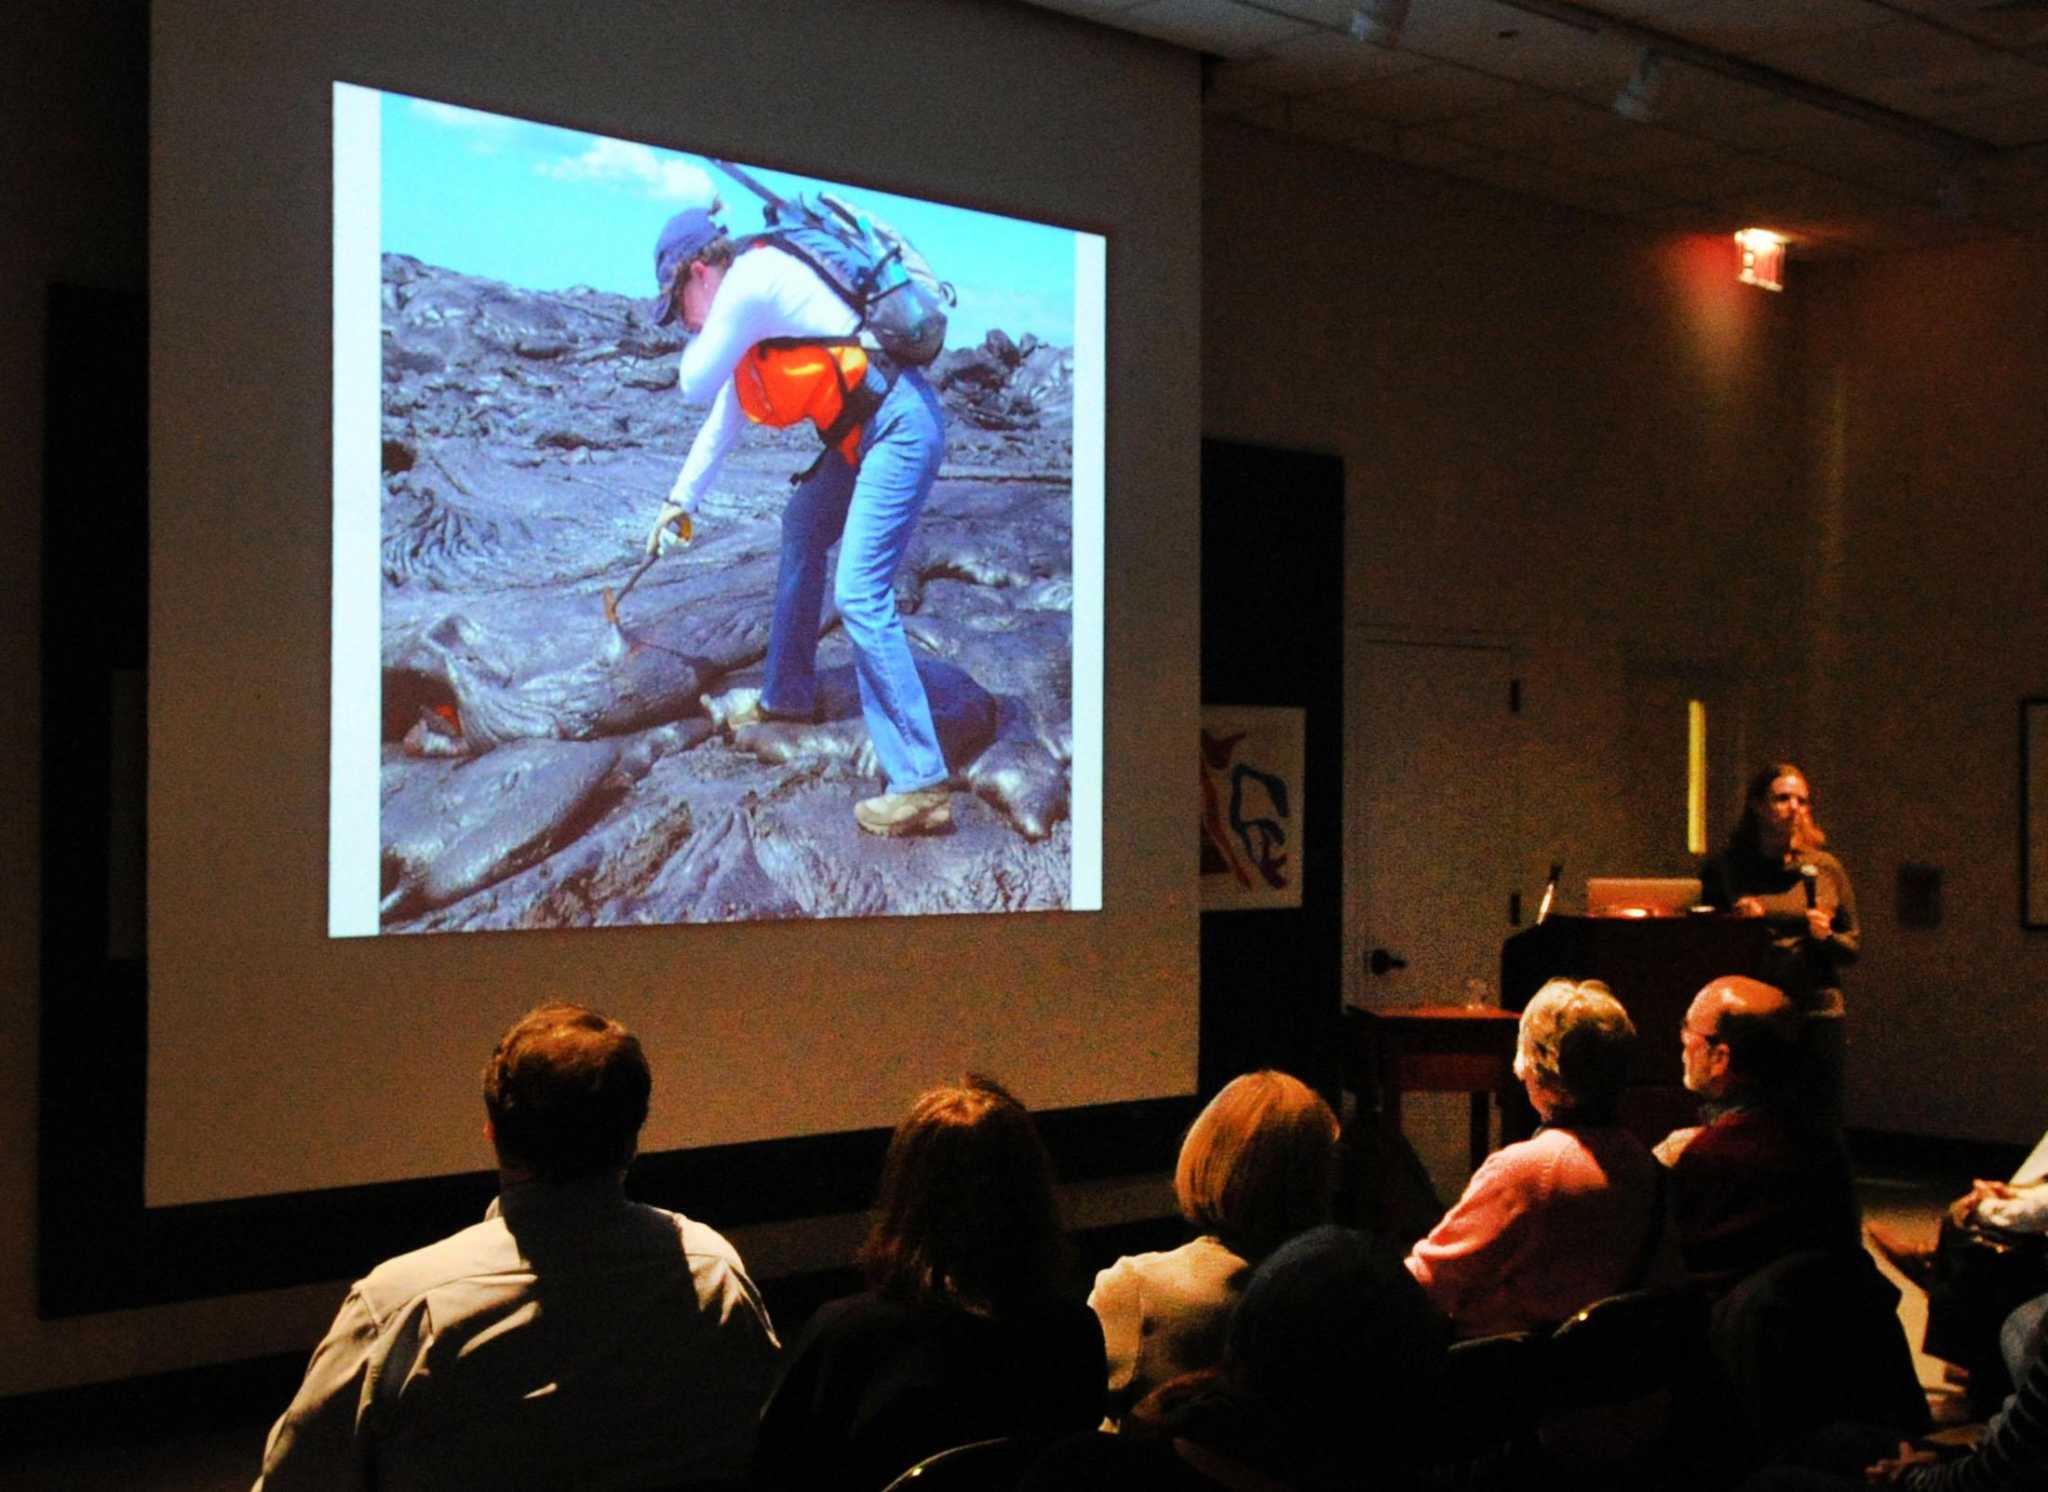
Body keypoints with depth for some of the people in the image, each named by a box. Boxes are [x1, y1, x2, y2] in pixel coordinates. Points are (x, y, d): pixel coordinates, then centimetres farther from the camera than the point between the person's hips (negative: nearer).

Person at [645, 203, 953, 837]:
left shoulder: (747, 284, -10)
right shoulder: (758, 295, 21)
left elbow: (694, 384, -4)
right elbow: (725, 414, 31)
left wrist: (702, 327, 15)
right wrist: (681, 500, 38)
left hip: (899, 425, -11)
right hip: (865, 429, 11)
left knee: (859, 594, -16)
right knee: (802, 531, 27)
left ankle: (922, 786, -18)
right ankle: (787, 696, 41)